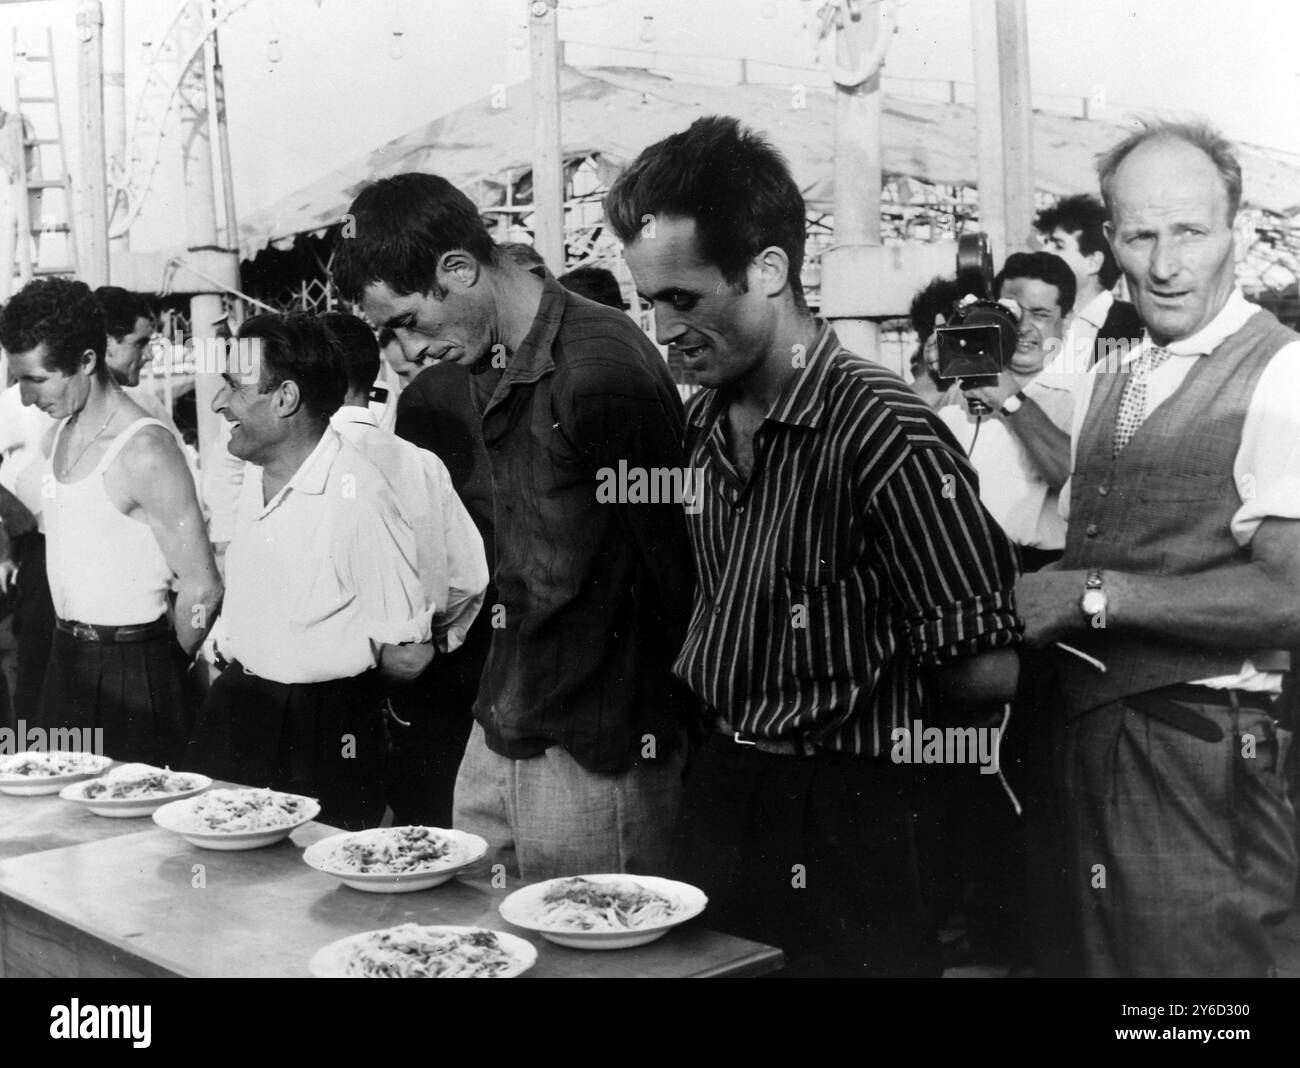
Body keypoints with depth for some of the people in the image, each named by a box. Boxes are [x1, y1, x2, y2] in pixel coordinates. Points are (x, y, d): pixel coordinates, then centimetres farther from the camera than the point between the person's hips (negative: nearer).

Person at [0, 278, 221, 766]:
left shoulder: (144, 452, -19)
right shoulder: (62, 433, 7)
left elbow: (202, 589, -18)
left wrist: (166, 666, -3)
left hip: (130, 667, -8)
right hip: (67, 653, 8)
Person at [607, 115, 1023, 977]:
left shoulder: (883, 430, -20)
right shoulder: (707, 425, 4)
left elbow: (988, 670, -18)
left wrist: (864, 680, -4)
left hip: (838, 831, -7)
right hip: (715, 800, 7)